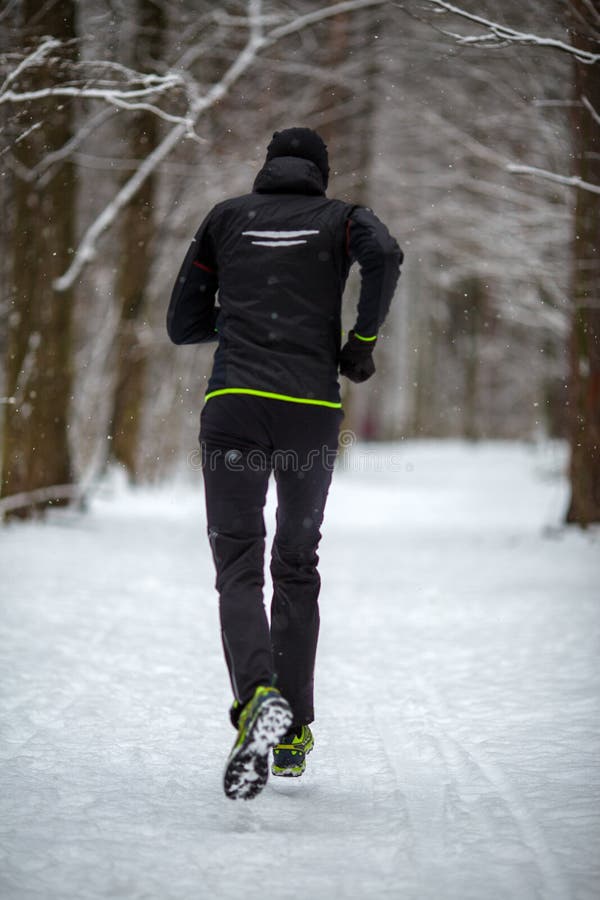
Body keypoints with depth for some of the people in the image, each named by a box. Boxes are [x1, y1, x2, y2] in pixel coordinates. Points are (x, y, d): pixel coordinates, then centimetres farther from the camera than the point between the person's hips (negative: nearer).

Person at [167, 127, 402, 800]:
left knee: (238, 568, -4)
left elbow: (182, 325, 16)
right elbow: (384, 256, -14)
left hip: (234, 404, 0)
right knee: (297, 567, 16)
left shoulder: (226, 217, 16)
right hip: (313, 413, 1)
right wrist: (362, 340, -3)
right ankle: (295, 733, 17)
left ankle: (259, 700, -32)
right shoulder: (341, 218, 12)